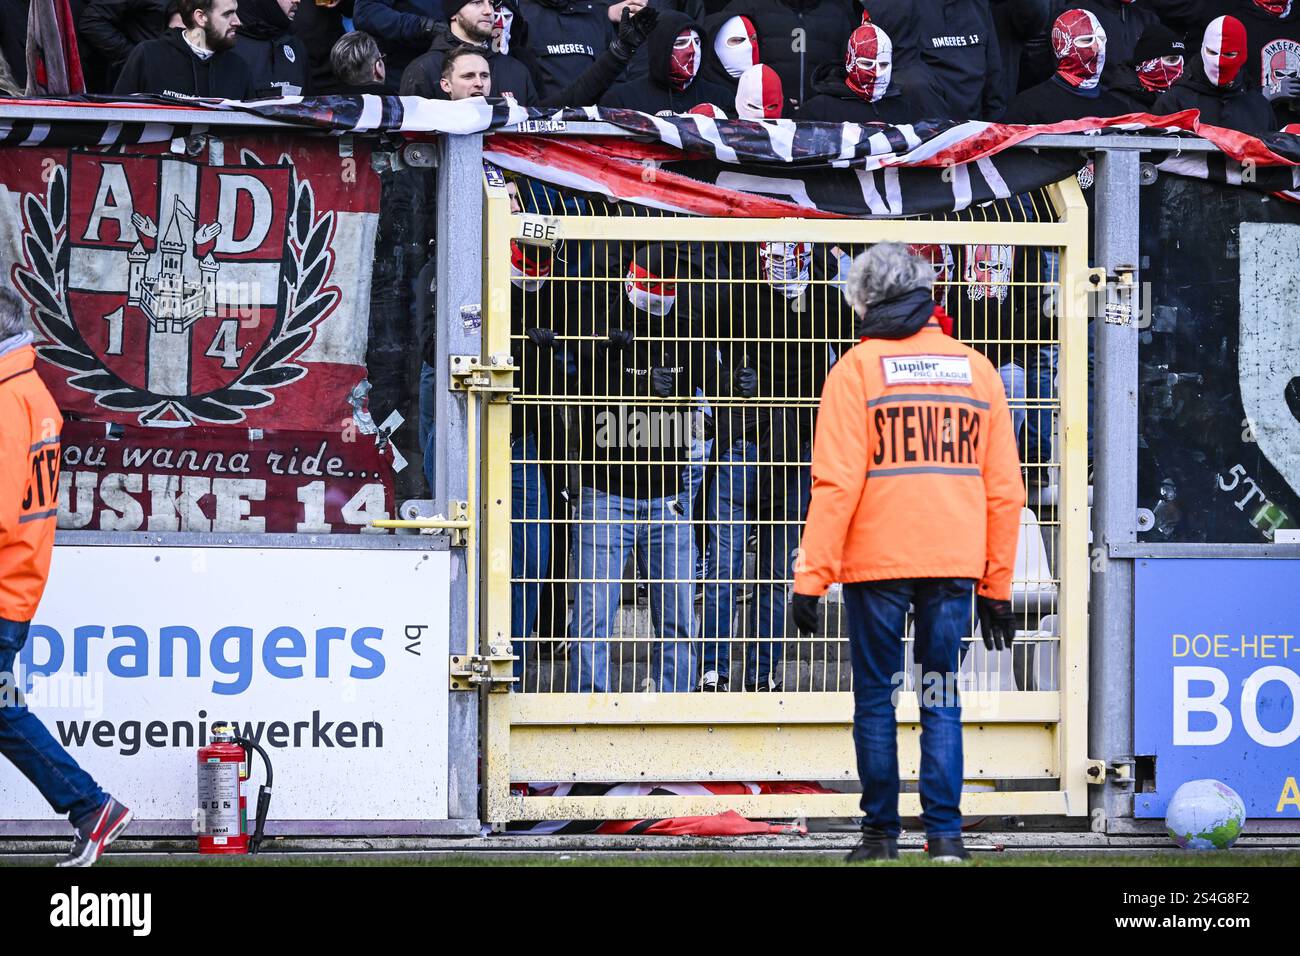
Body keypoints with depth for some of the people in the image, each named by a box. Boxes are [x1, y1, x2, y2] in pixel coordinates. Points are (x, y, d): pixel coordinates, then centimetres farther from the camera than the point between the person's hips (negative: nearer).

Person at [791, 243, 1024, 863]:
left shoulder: (857, 369, -3)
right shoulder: (976, 370, 9)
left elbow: (836, 484, -9)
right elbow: (1004, 490, 9)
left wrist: (811, 578, -6)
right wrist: (997, 587, 15)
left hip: (876, 563, -3)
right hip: (955, 566, 3)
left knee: (875, 698, 7)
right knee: (941, 699, 9)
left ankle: (880, 832, 8)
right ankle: (945, 834, 2)